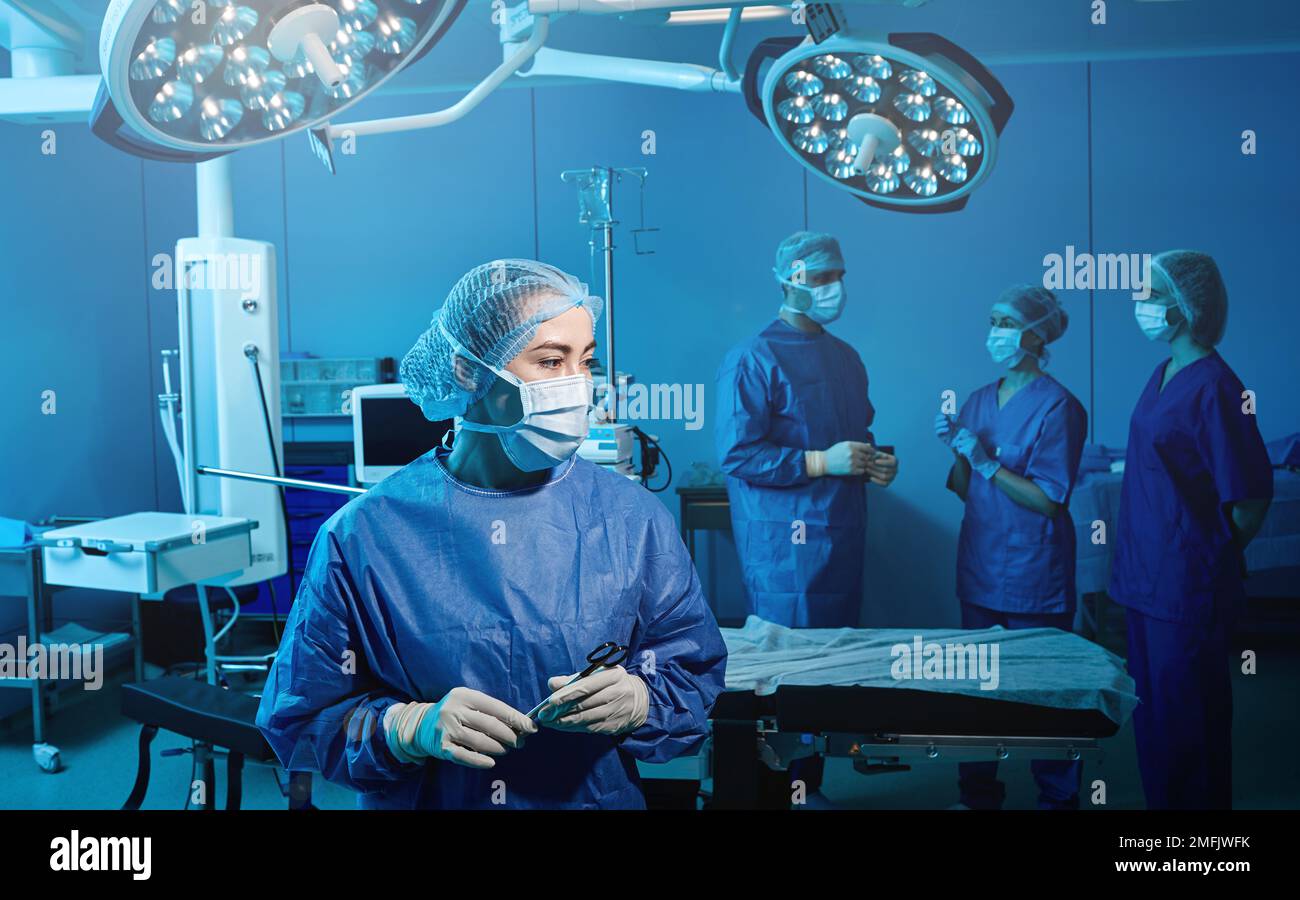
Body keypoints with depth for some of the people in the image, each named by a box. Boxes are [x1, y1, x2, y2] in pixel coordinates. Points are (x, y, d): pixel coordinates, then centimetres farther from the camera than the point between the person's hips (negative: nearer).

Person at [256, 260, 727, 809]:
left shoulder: (633, 520, -2)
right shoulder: (363, 535, -7)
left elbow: (694, 671, 4)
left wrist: (639, 701, -15)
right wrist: (411, 727, -19)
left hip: (601, 797, 1)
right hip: (423, 798, 0)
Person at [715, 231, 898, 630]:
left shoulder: (845, 357, 15)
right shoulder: (752, 360, -10)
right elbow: (736, 454, -17)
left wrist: (876, 463, 3)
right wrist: (820, 462, -21)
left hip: (844, 537, 7)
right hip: (785, 547, -7)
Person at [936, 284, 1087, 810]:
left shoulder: (1058, 407, -11)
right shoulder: (979, 402, 8)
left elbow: (1049, 501, -13)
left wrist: (988, 463, -20)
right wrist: (957, 449, -7)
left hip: (1034, 575, -6)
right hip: (980, 568, 6)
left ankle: (1057, 797, 19)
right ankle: (979, 792, 24)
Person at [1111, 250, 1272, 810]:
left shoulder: (1213, 387, -18)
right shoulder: (1163, 376, 9)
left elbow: (1251, 497, -17)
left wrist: (1215, 556, -3)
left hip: (1187, 588, -8)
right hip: (1147, 578, 8)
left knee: (1185, 721, 4)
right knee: (1152, 711, 18)